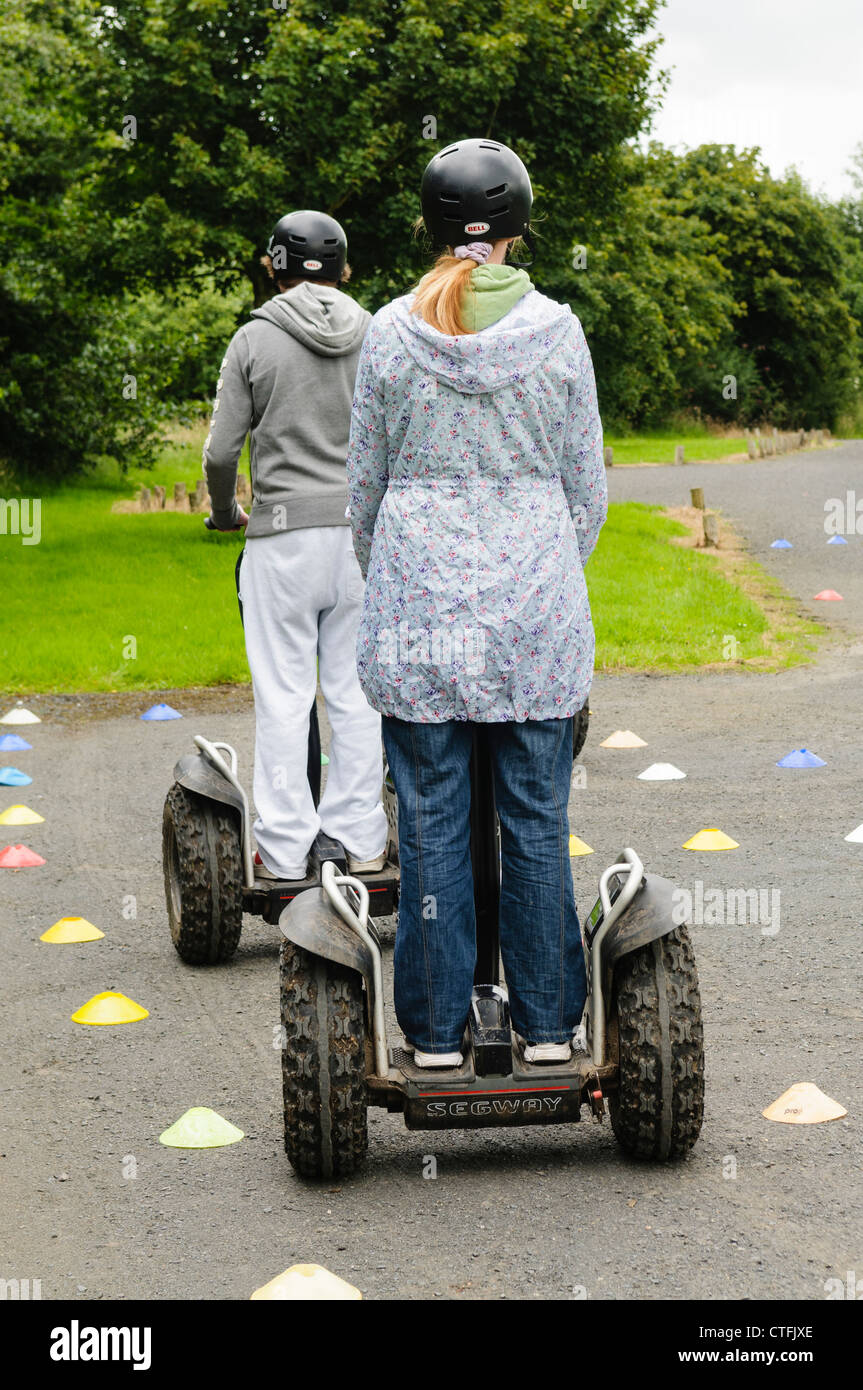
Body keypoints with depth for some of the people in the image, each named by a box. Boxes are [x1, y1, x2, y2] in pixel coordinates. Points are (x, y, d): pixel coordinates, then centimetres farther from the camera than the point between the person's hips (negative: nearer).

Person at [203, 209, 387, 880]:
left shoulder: (255, 340, -2)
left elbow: (221, 453, -4)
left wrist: (226, 513, 14)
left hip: (284, 535, -3)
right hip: (362, 531, 3)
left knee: (284, 696, 1)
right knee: (357, 693, 8)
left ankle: (285, 852, 2)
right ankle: (360, 842, 11)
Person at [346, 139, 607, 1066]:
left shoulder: (391, 334, -3)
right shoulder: (557, 331, -3)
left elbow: (367, 486, 5)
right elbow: (586, 490, 3)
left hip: (420, 607, 0)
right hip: (536, 608, 0)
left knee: (431, 823, 6)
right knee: (537, 821, 8)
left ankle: (436, 1030, 11)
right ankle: (547, 1025, 14)